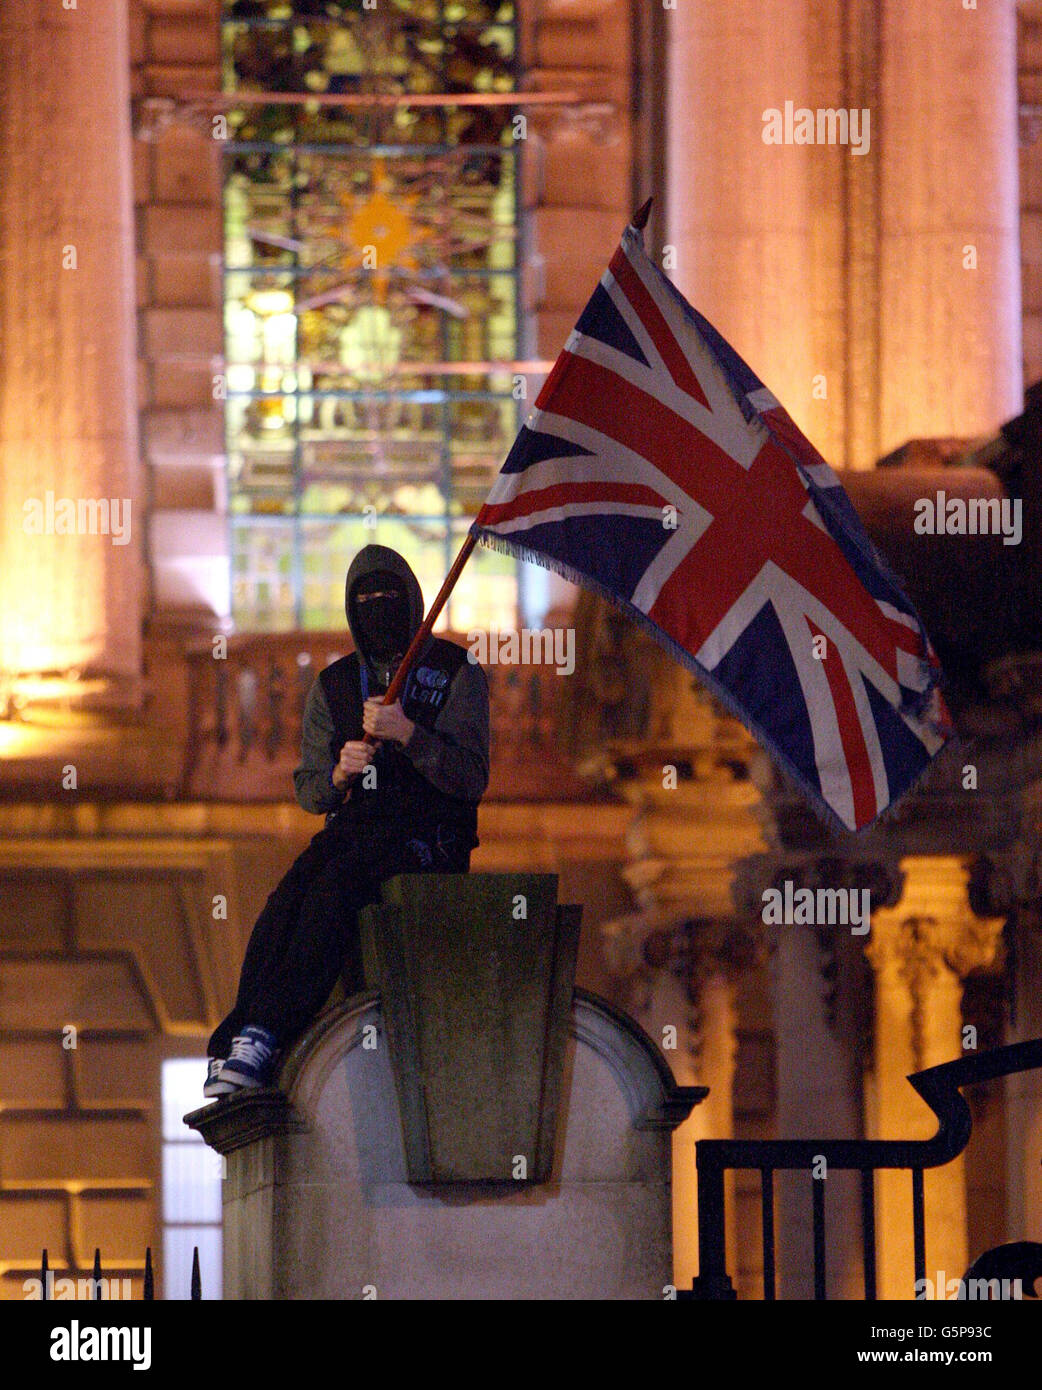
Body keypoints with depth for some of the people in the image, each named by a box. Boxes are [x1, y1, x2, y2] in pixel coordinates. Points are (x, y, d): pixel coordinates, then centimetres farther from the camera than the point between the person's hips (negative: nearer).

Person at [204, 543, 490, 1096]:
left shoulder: (456, 674, 5)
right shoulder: (333, 686, 18)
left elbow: (471, 779, -6)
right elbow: (309, 791, 18)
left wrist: (408, 734, -20)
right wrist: (338, 776, -6)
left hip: (431, 831, -4)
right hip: (355, 824, 4)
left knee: (337, 883, -35)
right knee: (288, 898, -29)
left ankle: (261, 1037, -44)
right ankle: (236, 1046, -41)